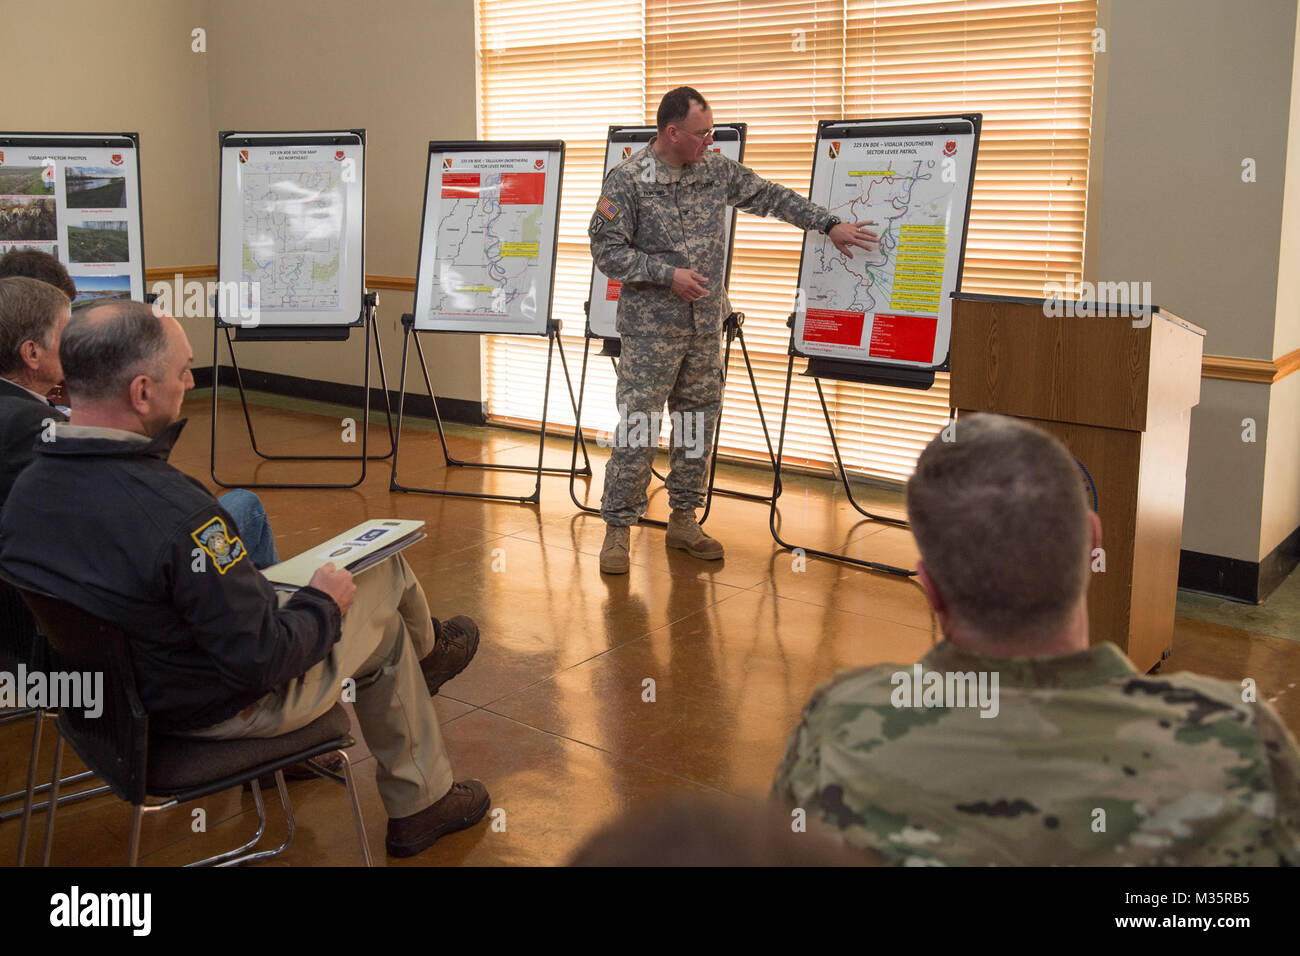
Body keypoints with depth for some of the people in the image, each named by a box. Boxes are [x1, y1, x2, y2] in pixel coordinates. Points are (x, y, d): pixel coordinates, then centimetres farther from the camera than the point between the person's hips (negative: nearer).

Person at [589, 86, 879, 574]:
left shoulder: (717, 169, 6)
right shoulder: (627, 180, -9)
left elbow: (771, 196, 15)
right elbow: (606, 249, -10)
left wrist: (830, 224, 11)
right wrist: (668, 274, -17)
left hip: (706, 326, 6)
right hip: (651, 329, -5)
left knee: (698, 422, 10)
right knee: (638, 429, -5)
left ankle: (683, 520, 23)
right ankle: (618, 528, 7)